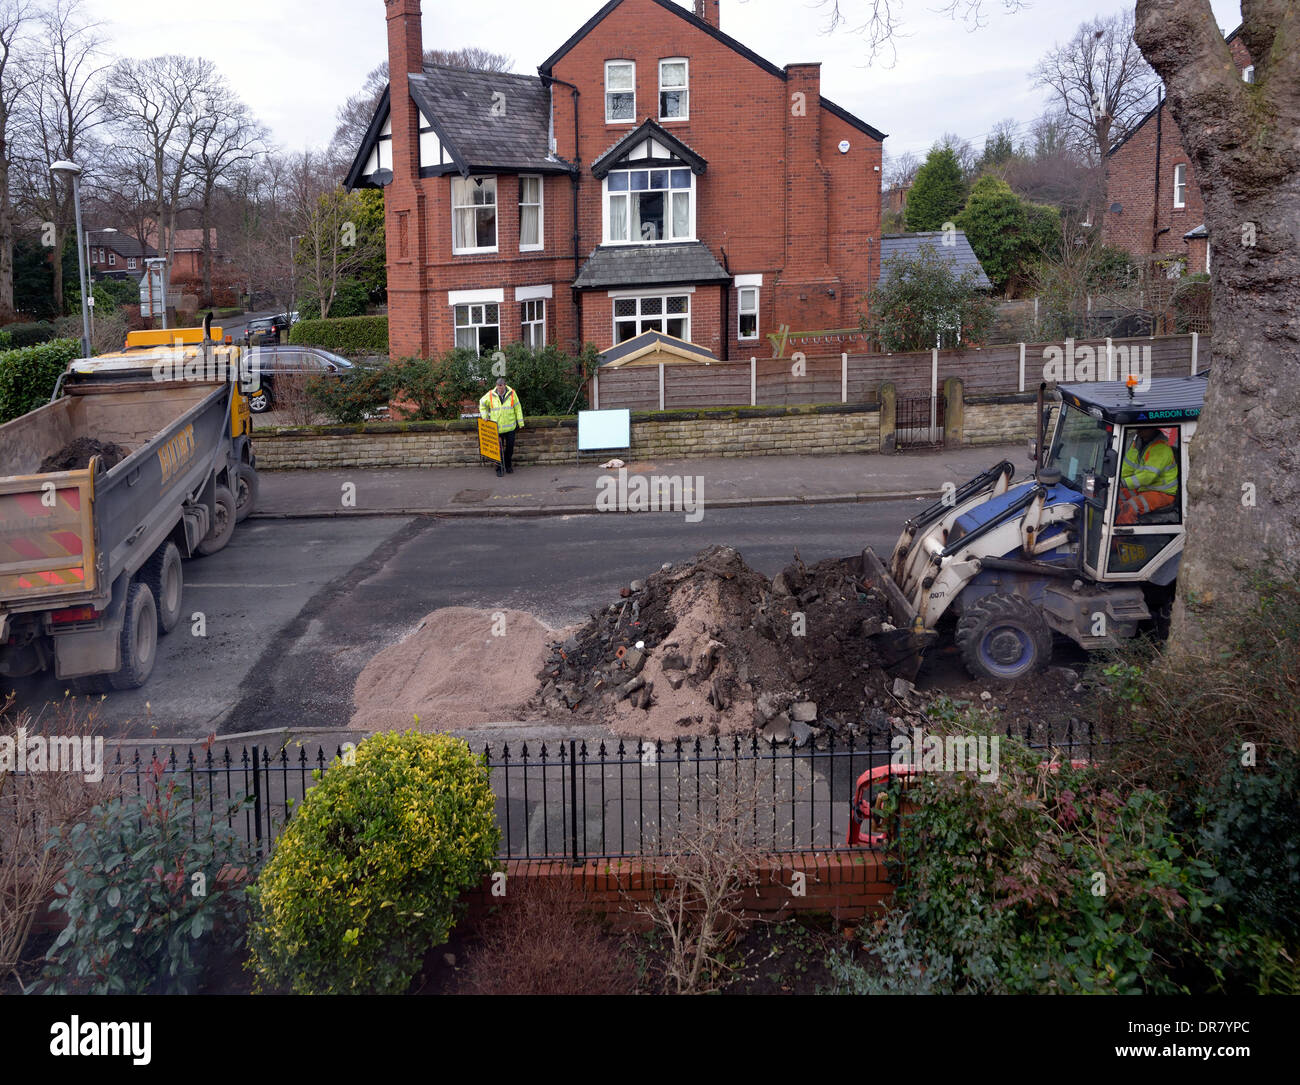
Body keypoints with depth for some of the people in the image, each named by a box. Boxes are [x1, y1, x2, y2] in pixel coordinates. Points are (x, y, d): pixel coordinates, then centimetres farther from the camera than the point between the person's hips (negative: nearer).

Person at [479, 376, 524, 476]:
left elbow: (517, 408, 4)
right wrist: (485, 416, 3)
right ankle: (499, 469, 12)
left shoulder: (512, 393, -4)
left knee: (510, 448, 8)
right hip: (497, 427, -1)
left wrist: (520, 423, 5)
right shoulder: (491, 395, -5)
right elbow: (482, 404, 13)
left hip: (510, 427, 1)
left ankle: (508, 466, 27)